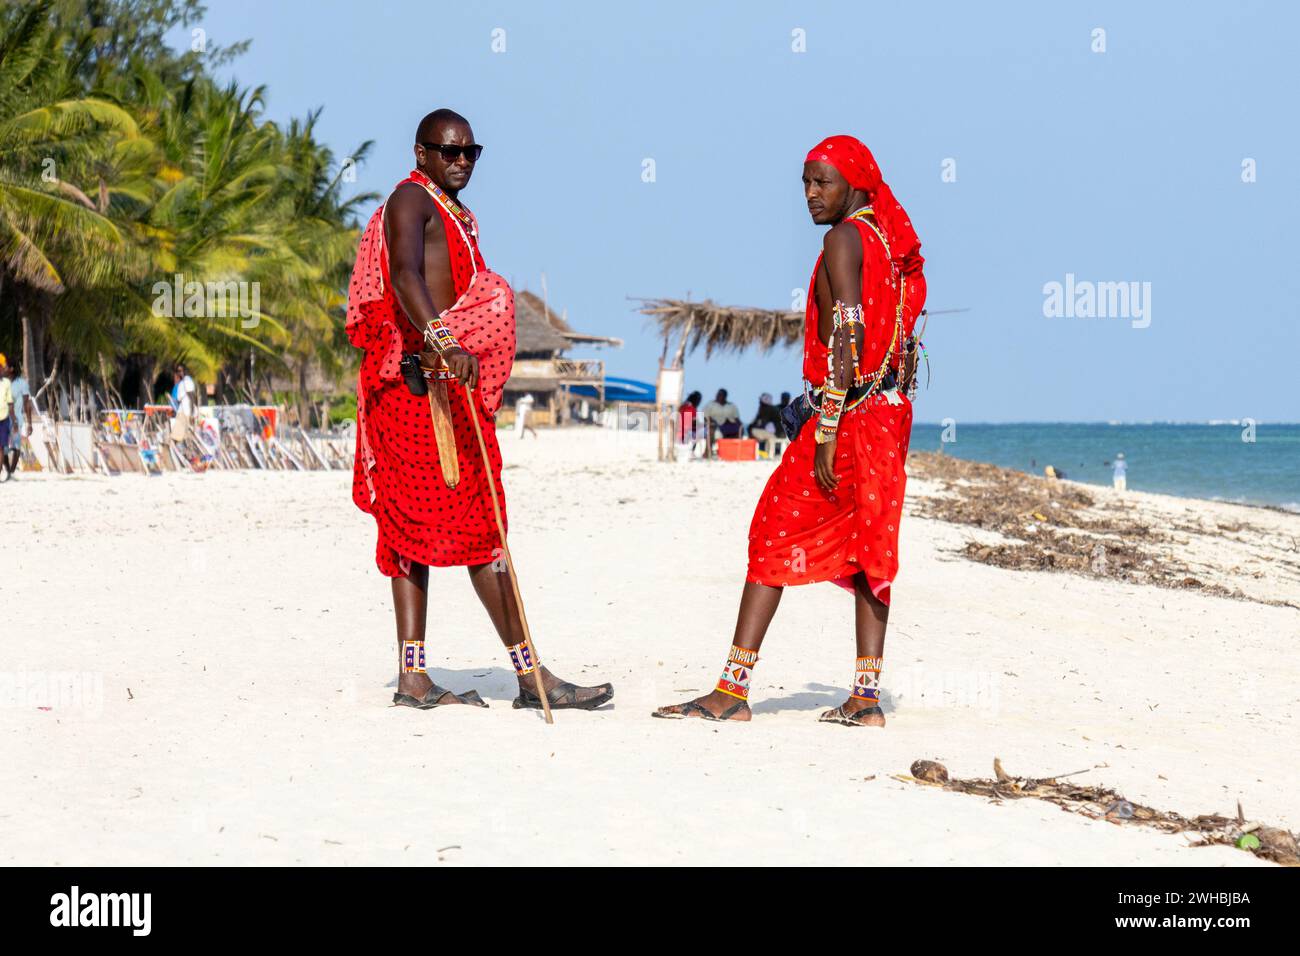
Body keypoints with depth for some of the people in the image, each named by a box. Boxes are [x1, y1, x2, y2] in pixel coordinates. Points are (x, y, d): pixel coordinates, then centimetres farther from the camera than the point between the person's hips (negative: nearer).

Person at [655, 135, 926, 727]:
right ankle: (865, 696, 9)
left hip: (849, 411, -9)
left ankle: (733, 689, -7)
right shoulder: (892, 243, 14)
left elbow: (848, 340, -19)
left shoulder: (844, 239, -11)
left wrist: (826, 433, -21)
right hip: (892, 411, 9)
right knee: (867, 544, 10)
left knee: (774, 532, -4)